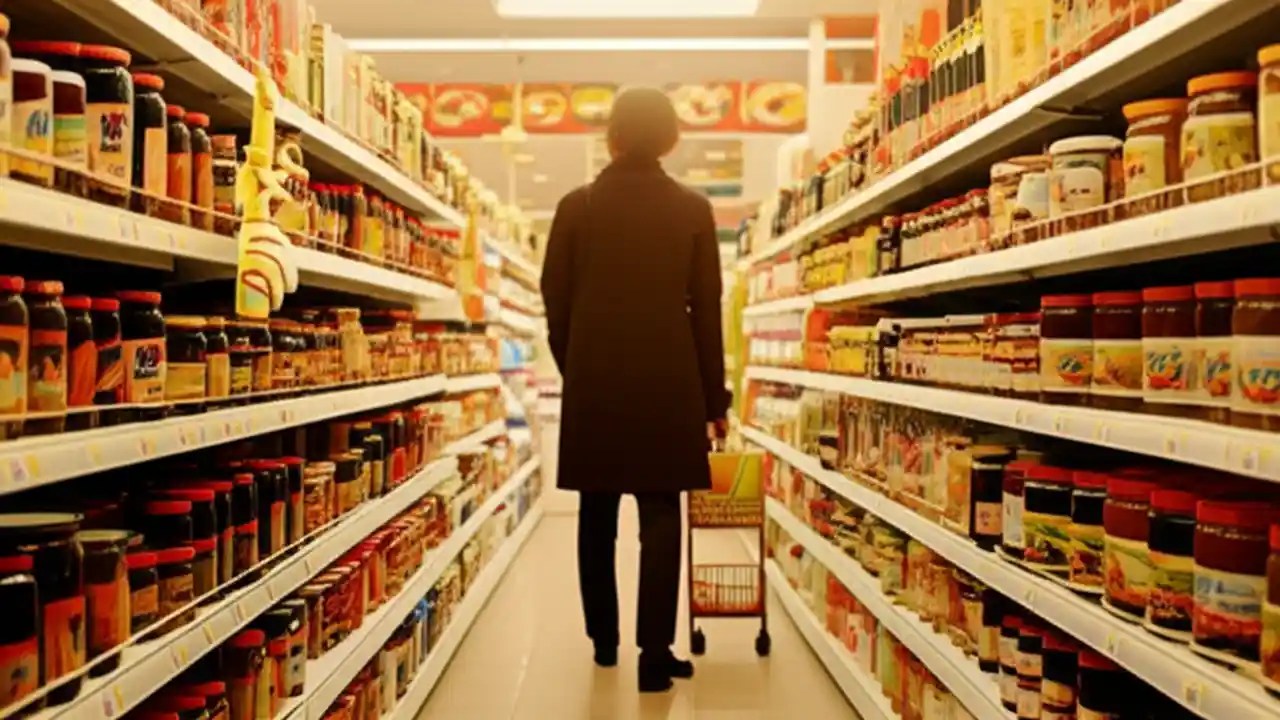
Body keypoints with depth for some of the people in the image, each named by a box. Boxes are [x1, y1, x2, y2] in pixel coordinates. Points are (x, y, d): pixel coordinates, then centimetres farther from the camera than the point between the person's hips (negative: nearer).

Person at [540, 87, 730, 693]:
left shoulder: (577, 206, 0)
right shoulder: (692, 209, -1)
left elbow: (555, 300, 3)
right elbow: (707, 308, 0)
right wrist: (715, 397, 6)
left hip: (593, 380, 1)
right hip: (667, 380, -1)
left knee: (597, 513, 14)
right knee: (661, 514, 2)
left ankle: (604, 639, 26)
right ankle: (655, 652, 0)